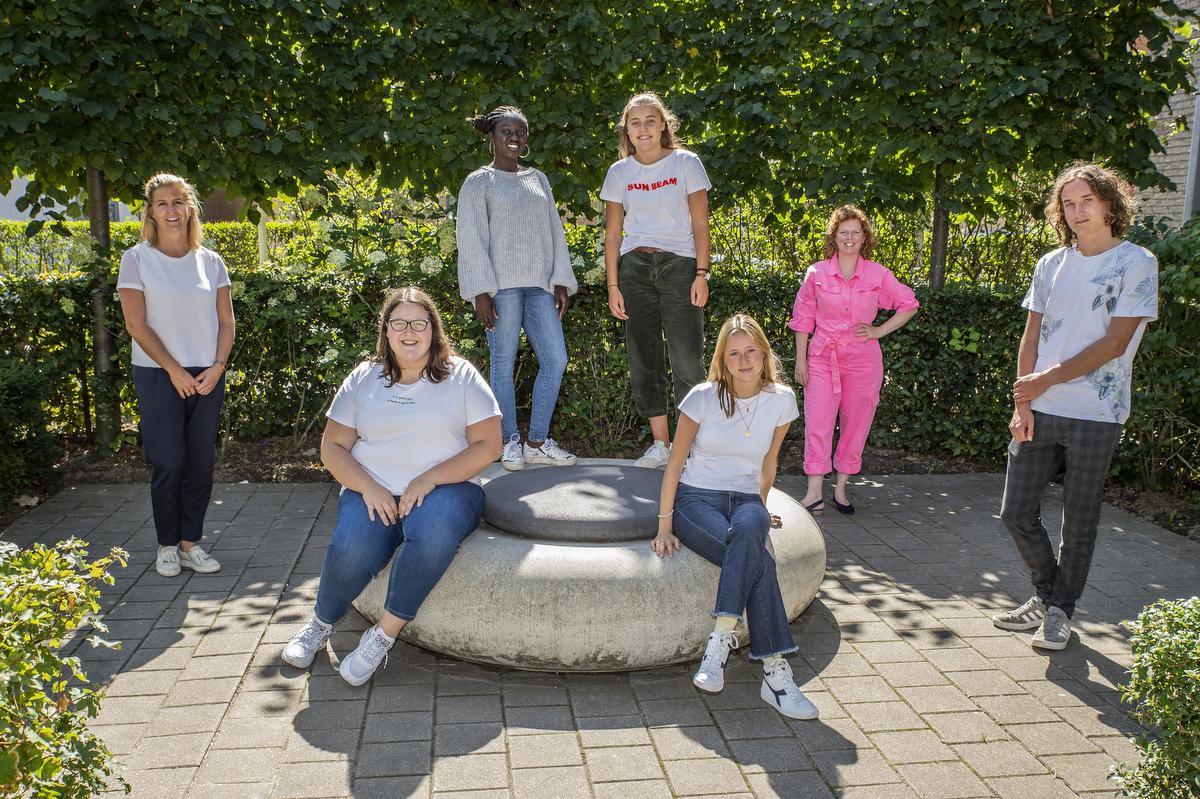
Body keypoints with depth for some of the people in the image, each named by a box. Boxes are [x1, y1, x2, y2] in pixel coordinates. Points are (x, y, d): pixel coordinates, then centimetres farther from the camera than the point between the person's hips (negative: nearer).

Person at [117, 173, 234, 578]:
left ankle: (190, 542, 17)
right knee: (168, 464, 0)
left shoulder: (210, 261, 7)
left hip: (207, 376, 3)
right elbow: (136, 325, -6)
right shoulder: (137, 259, -1)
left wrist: (217, 366, -7)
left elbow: (226, 321, 7)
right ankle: (167, 545, 15)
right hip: (159, 376, -3)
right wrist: (175, 370, -10)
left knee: (200, 463, 5)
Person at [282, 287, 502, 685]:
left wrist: (429, 480, -14)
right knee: (351, 551, -29)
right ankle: (321, 623, 4)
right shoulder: (364, 378, 10)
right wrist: (369, 488, -11)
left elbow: (487, 445, -3)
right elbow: (333, 447, 8)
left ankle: (383, 636, -19)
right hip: (372, 489, 2)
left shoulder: (461, 376, 3)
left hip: (446, 487, -1)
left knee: (433, 536, -37)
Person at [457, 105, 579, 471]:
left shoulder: (538, 179, 18)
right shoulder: (479, 182, 3)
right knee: (504, 363, -2)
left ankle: (537, 442, 11)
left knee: (555, 359, 1)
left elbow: (555, 231, 16)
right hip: (501, 285, -5)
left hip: (538, 285, 5)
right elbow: (472, 240, -3)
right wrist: (480, 293, -12)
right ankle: (510, 442, 10)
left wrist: (561, 282, 8)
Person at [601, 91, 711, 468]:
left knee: (687, 357, -8)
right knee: (643, 357, 5)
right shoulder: (619, 172, 7)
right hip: (634, 267, 3)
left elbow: (700, 224, -1)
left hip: (678, 265, -3)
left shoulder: (686, 163, 0)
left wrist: (701, 274, -9)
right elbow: (613, 233, 7)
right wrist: (613, 285, 1)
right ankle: (661, 444, 14)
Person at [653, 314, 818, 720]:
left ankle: (721, 639, -35)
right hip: (696, 499, -2)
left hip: (745, 500, 2)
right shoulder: (703, 397, -8)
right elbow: (675, 462, -3)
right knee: (758, 560, -32)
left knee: (749, 530, -38)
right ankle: (775, 671, -31)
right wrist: (665, 526, -7)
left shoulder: (781, 399, 0)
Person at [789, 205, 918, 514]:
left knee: (855, 425, 5)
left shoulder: (878, 274, 2)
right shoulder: (817, 273, 2)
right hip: (823, 357, -1)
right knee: (817, 423, -8)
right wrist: (800, 359, 3)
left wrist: (879, 331, 1)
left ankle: (841, 488, 18)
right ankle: (815, 494, -6)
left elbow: (909, 305, 12)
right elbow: (803, 318, 7)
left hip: (863, 358, 1)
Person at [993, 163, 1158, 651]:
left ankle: (1060, 610, 23)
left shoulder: (1136, 263, -3)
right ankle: (1046, 596, 28)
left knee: (1079, 522, 6)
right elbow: (1030, 339, 8)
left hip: (1095, 416, -4)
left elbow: (1115, 343, -11)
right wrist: (1022, 404, -1)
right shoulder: (1052, 265, 11)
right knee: (1017, 513, 6)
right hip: (1038, 412, 4)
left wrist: (1048, 379, -13)